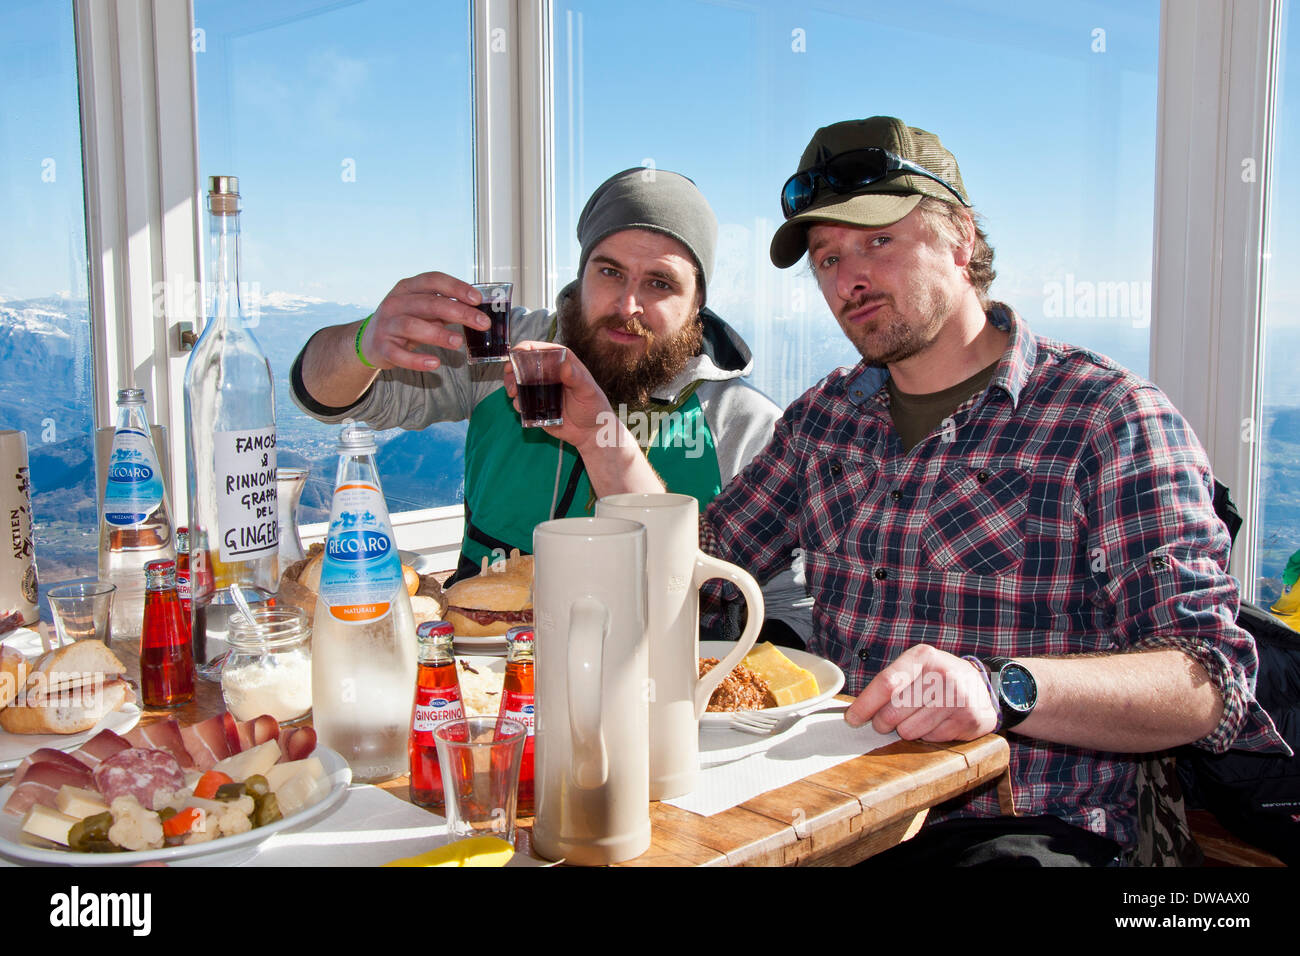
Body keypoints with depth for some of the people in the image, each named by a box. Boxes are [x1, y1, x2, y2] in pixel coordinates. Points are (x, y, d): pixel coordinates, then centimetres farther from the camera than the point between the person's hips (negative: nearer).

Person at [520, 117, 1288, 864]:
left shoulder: (1110, 417, -8)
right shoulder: (827, 415, 11)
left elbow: (1208, 684, -15)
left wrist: (1001, 689, -32)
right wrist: (598, 436, 1)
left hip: (1024, 828, -4)